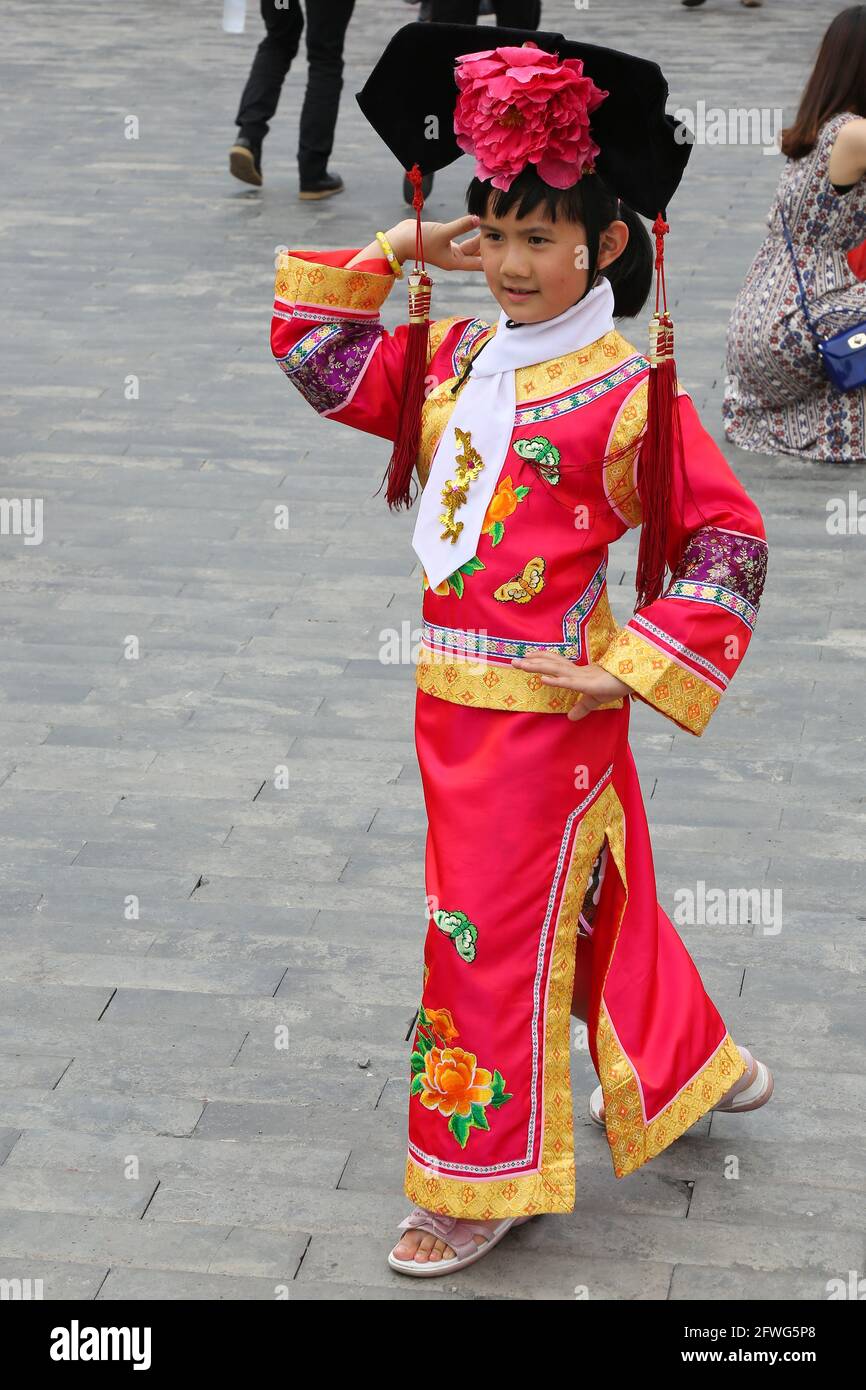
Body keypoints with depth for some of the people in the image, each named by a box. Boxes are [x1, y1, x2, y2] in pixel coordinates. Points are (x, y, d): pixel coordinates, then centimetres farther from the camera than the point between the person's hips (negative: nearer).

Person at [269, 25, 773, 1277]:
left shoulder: (628, 396, -16)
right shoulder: (454, 357, 3)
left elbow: (728, 542, -15)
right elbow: (318, 360, 11)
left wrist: (627, 670, -16)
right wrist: (392, 256, 0)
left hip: (547, 708, -7)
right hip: (451, 695, 7)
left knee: (496, 936, 2)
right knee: (593, 904, 22)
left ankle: (483, 1183, 17)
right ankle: (687, 1069, 43)